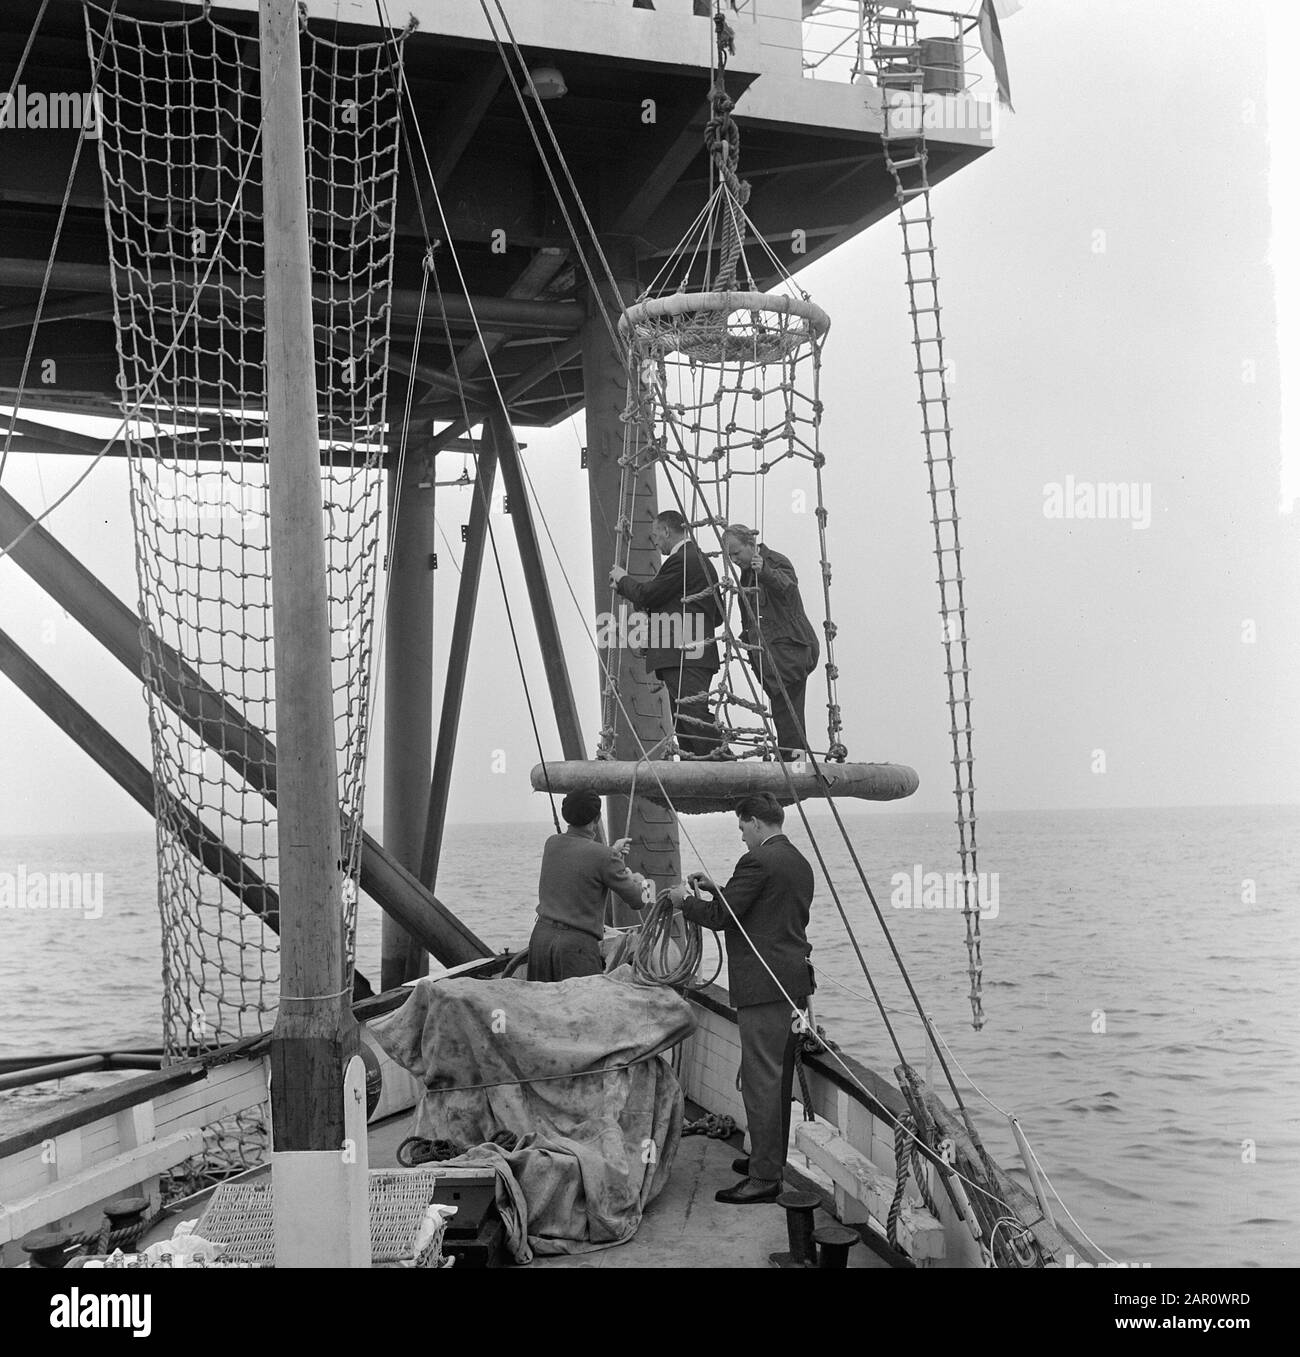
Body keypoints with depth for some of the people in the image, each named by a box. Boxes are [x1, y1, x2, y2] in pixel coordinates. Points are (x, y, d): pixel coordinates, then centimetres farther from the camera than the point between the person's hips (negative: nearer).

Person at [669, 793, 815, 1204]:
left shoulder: (758, 861, -15)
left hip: (765, 985, -10)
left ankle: (765, 1177, -5)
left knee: (761, 1081, -7)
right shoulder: (798, 862, 15)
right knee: (779, 1078, 18)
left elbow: (720, 917, -15)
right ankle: (773, 1157, 30)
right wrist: (714, 888, 20)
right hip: (794, 982, 10)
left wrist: (685, 899, 2)